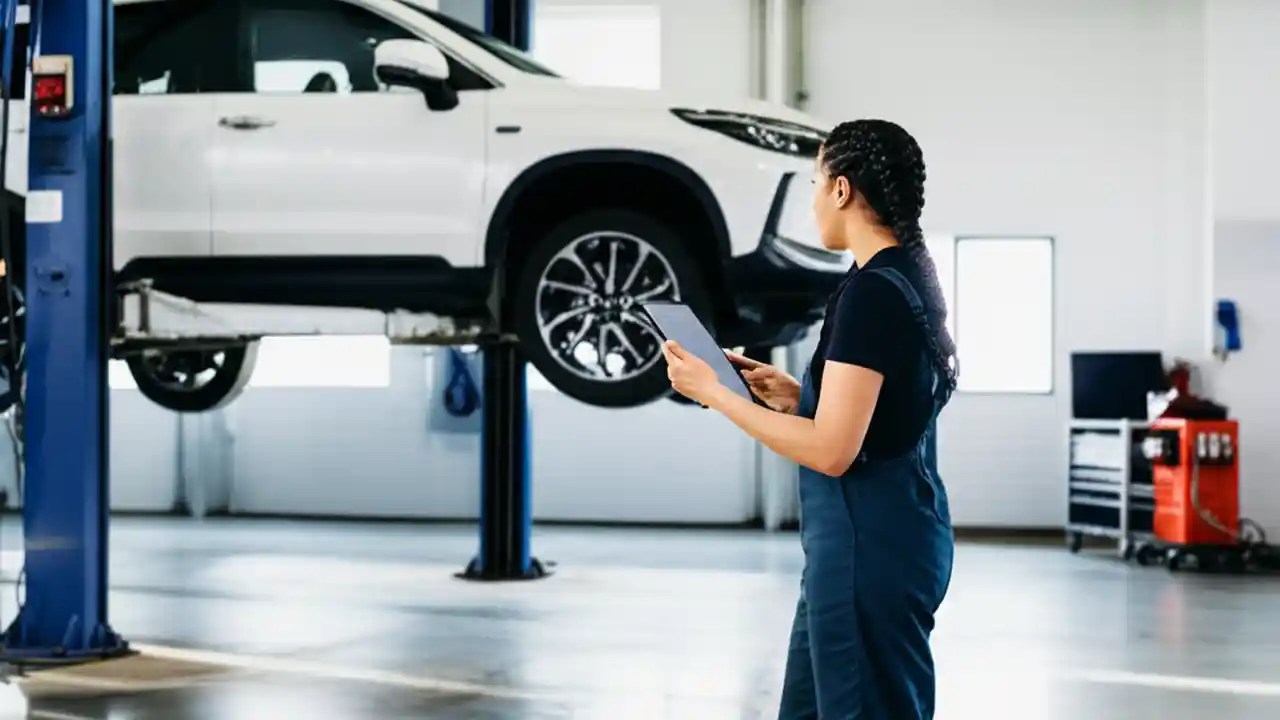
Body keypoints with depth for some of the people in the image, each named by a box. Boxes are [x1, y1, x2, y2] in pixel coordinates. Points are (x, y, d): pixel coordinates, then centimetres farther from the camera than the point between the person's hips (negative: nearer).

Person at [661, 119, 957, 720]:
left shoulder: (872, 292, -19)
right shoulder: (911, 278, 12)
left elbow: (832, 450, -22)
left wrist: (716, 394, -14)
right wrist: (793, 395, 11)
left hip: (870, 544, -10)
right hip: (888, 533, 10)